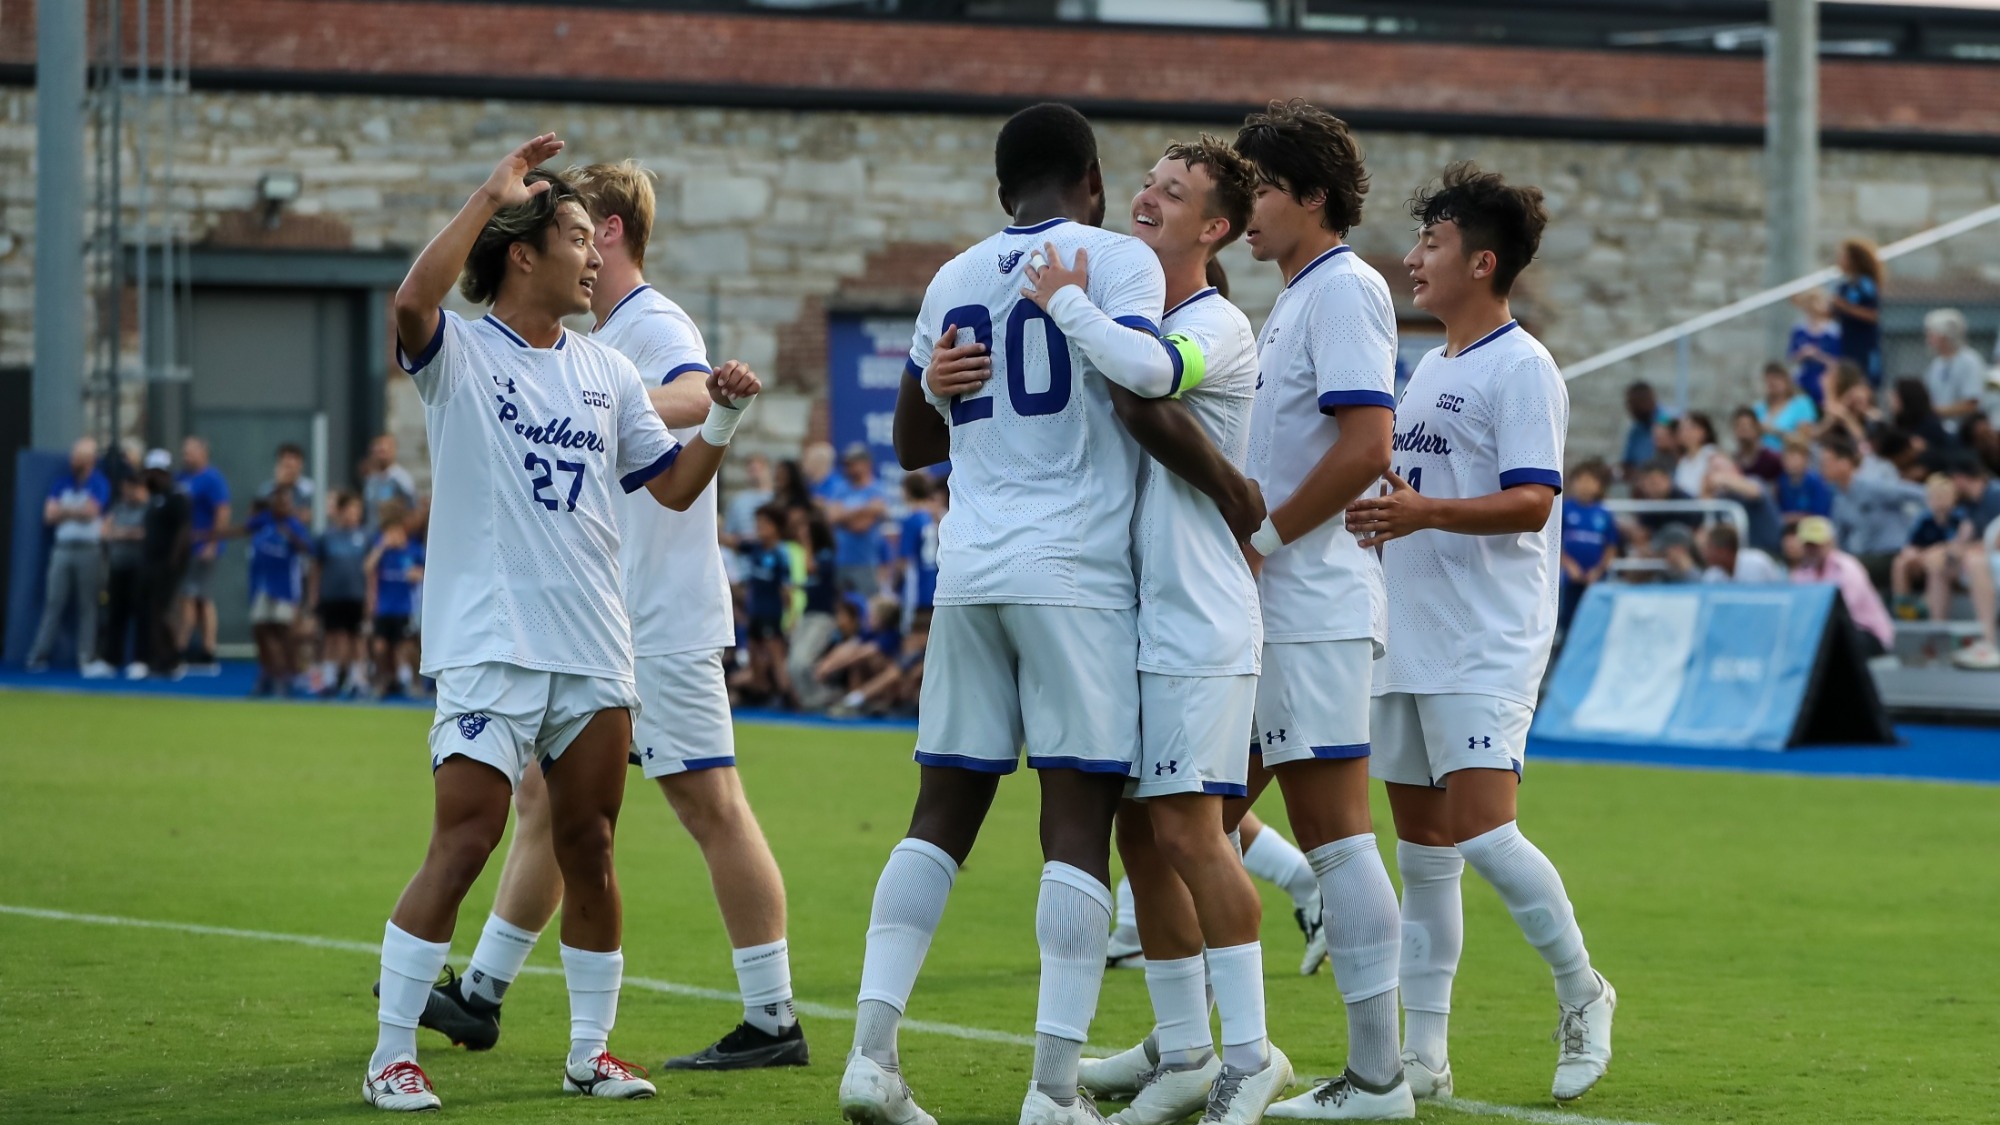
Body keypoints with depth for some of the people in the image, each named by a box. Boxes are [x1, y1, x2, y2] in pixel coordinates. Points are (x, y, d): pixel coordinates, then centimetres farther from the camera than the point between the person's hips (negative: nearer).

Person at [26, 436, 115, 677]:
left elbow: (90, 512, -11)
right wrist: (77, 511, -5)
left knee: (88, 605, -2)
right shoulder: (62, 483, 13)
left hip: (89, 549, -3)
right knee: (54, 603, 1)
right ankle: (38, 656, 0)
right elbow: (50, 515, 5)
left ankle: (87, 658, 0)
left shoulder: (99, 484, 0)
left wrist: (65, 510, 2)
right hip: (63, 549, 3)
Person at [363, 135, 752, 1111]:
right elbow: (412, 300, -26)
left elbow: (673, 486, 19)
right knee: (462, 846, -12)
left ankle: (591, 1050, 19)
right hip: (488, 649, -6)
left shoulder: (605, 371, 15)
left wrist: (722, 419, 1)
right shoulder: (459, 353, -3)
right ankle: (391, 1057, -6)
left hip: (593, 652, 6)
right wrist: (491, 195, -25)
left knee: (589, 849, 8)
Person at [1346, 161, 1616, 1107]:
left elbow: (1530, 501, -20)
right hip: (1411, 639, 9)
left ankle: (1582, 995, 2)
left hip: (1487, 646, -9)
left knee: (1479, 830, -17)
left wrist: (1424, 513, -32)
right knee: (1422, 849, 7)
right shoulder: (1430, 368, 18)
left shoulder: (1521, 368, -9)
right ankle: (1423, 1052, 10)